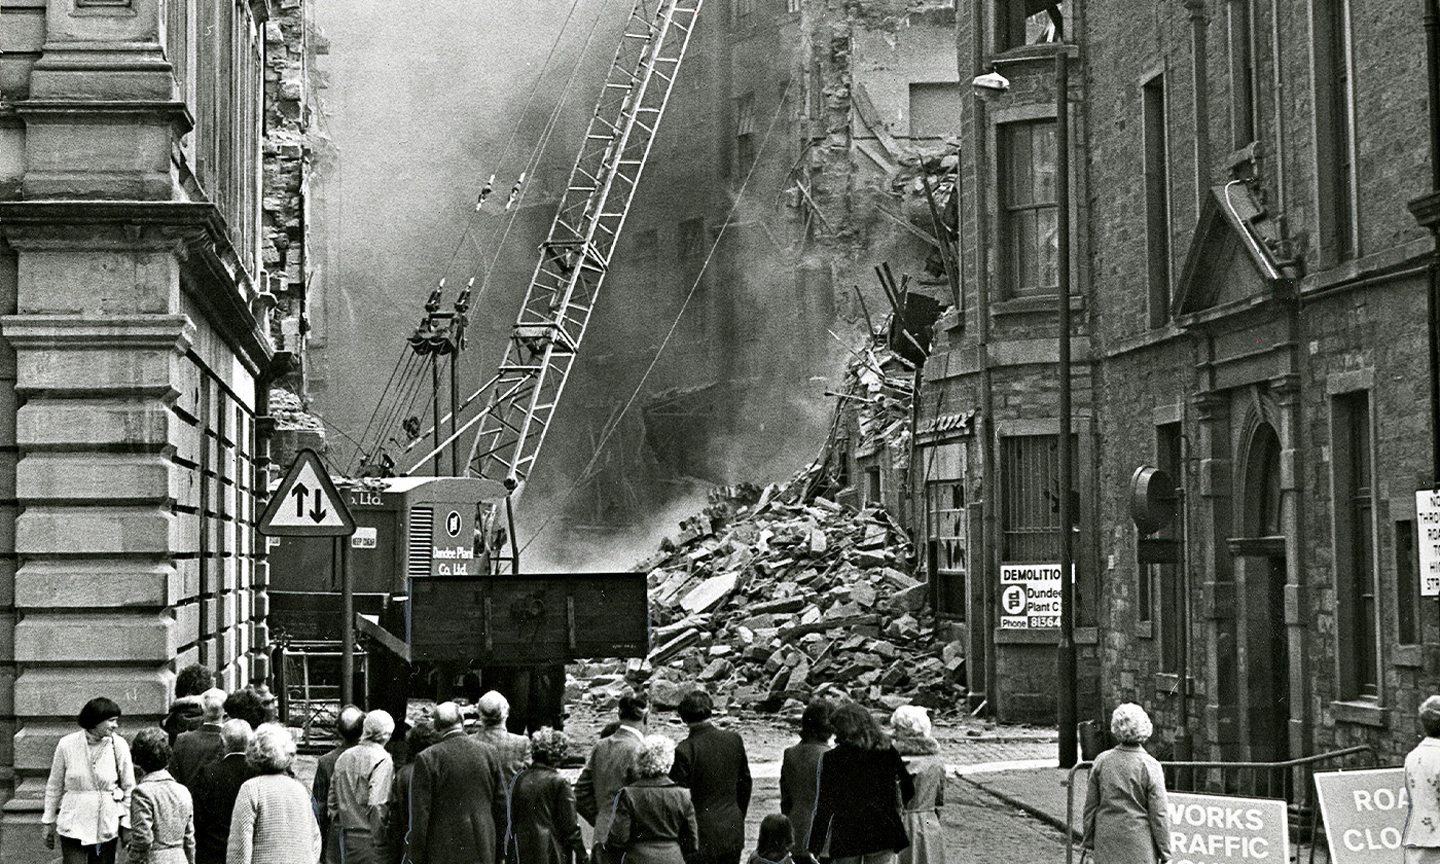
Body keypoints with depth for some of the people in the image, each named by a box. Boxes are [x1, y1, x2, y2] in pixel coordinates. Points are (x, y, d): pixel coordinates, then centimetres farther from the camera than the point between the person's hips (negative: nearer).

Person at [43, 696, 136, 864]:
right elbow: (54, 786, 7)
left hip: (107, 826, 1)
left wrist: (127, 825, 0)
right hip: (73, 826, -1)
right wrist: (48, 822, 11)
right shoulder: (67, 745, -4)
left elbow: (128, 787, 3)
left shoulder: (119, 746, -4)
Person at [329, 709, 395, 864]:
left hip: (346, 838, 7)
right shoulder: (383, 760, -11)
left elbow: (332, 800, 13)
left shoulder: (344, 757, 10)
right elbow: (377, 806, -18)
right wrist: (379, 844, -12)